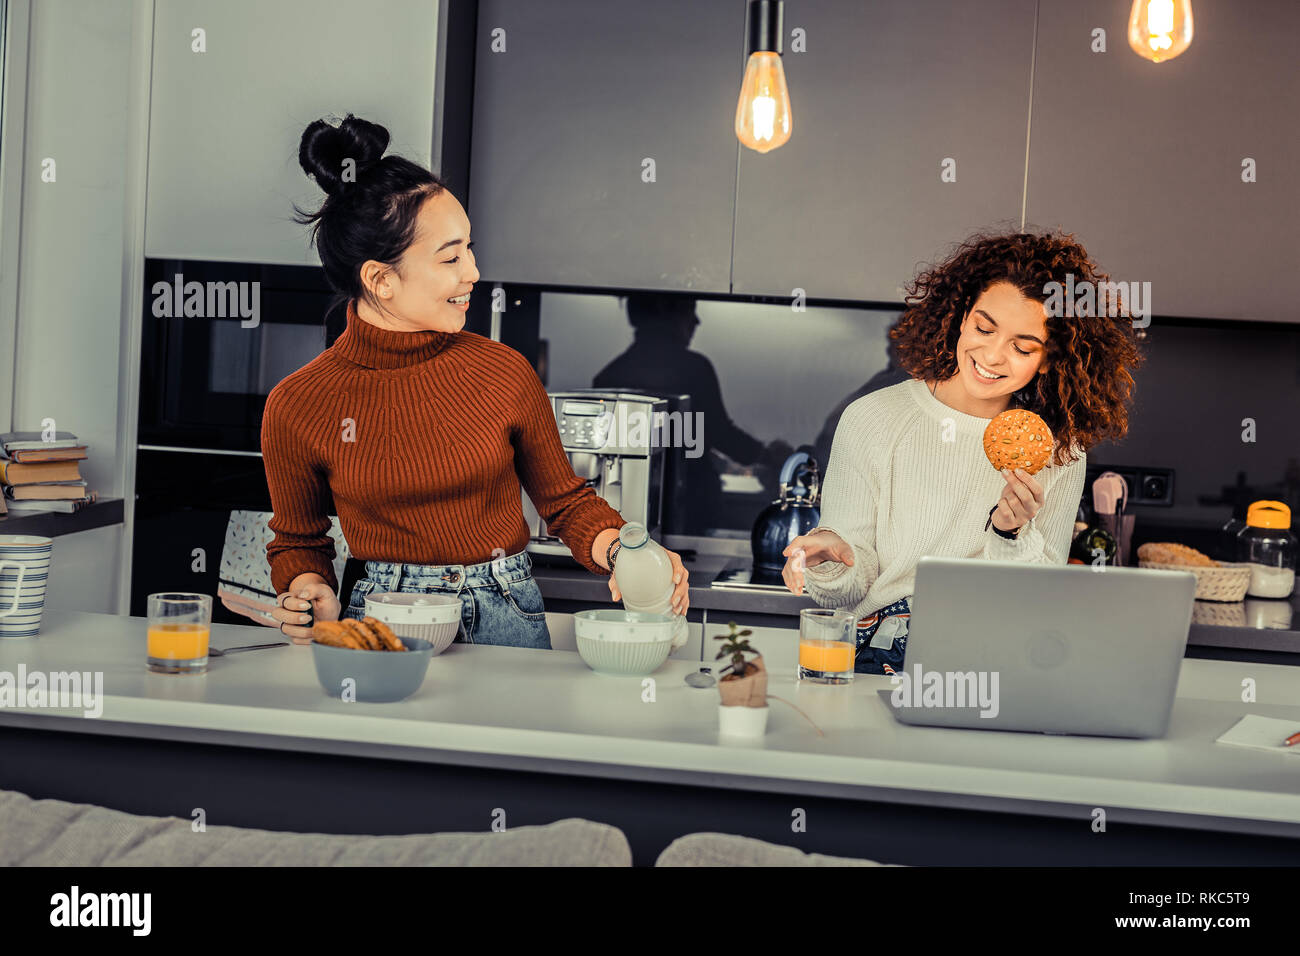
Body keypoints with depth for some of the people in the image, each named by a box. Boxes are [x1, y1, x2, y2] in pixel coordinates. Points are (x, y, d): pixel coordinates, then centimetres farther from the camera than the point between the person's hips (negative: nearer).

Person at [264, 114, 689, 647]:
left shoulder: (505, 373, -1)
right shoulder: (295, 407, -4)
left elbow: (565, 501, 11)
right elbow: (298, 542, 12)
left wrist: (621, 550, -8)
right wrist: (309, 591, -9)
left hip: (507, 619, 1)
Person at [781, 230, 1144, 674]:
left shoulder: (1059, 455, 8)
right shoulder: (873, 420, 3)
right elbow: (851, 591, 2)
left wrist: (1013, 535, -14)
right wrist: (835, 560, -20)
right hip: (879, 656, 2)